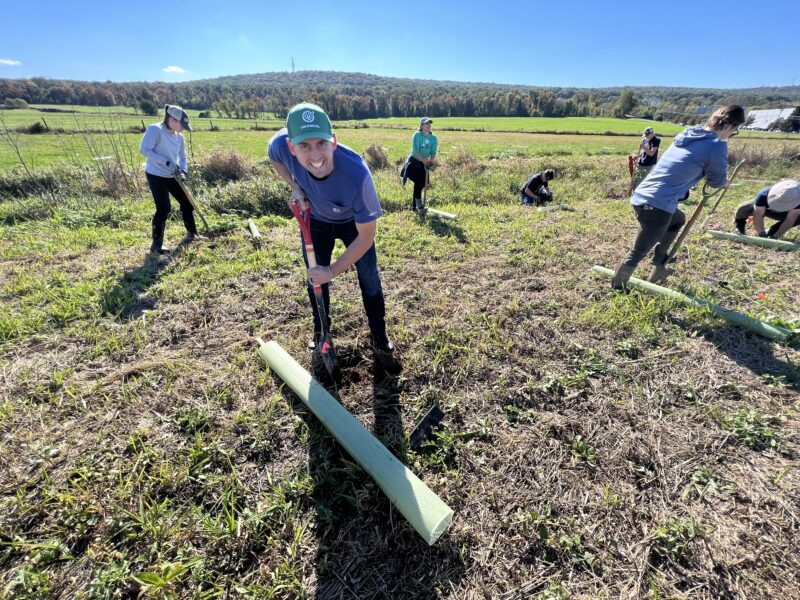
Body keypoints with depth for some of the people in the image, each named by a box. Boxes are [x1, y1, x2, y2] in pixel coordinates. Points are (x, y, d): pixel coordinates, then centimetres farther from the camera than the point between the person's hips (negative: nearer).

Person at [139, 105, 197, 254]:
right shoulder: (155, 129, -14)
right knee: (164, 208, -12)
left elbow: (182, 156, 13)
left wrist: (182, 170, -7)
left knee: (186, 202, 10)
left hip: (172, 176, 7)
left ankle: (192, 233, 29)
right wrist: (166, 162, -25)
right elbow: (144, 149, -18)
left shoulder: (179, 137, 5)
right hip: (156, 175, -7)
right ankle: (156, 244, 0)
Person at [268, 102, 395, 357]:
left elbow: (366, 236, -31)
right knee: (315, 279, 10)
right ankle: (320, 333, 34)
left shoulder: (357, 174, -43)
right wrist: (296, 188, -21)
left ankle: (379, 337, 21)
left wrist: (332, 271, -25)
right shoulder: (281, 144, -33)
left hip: (354, 222, -2)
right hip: (315, 219, 3)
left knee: (370, 279, -1)